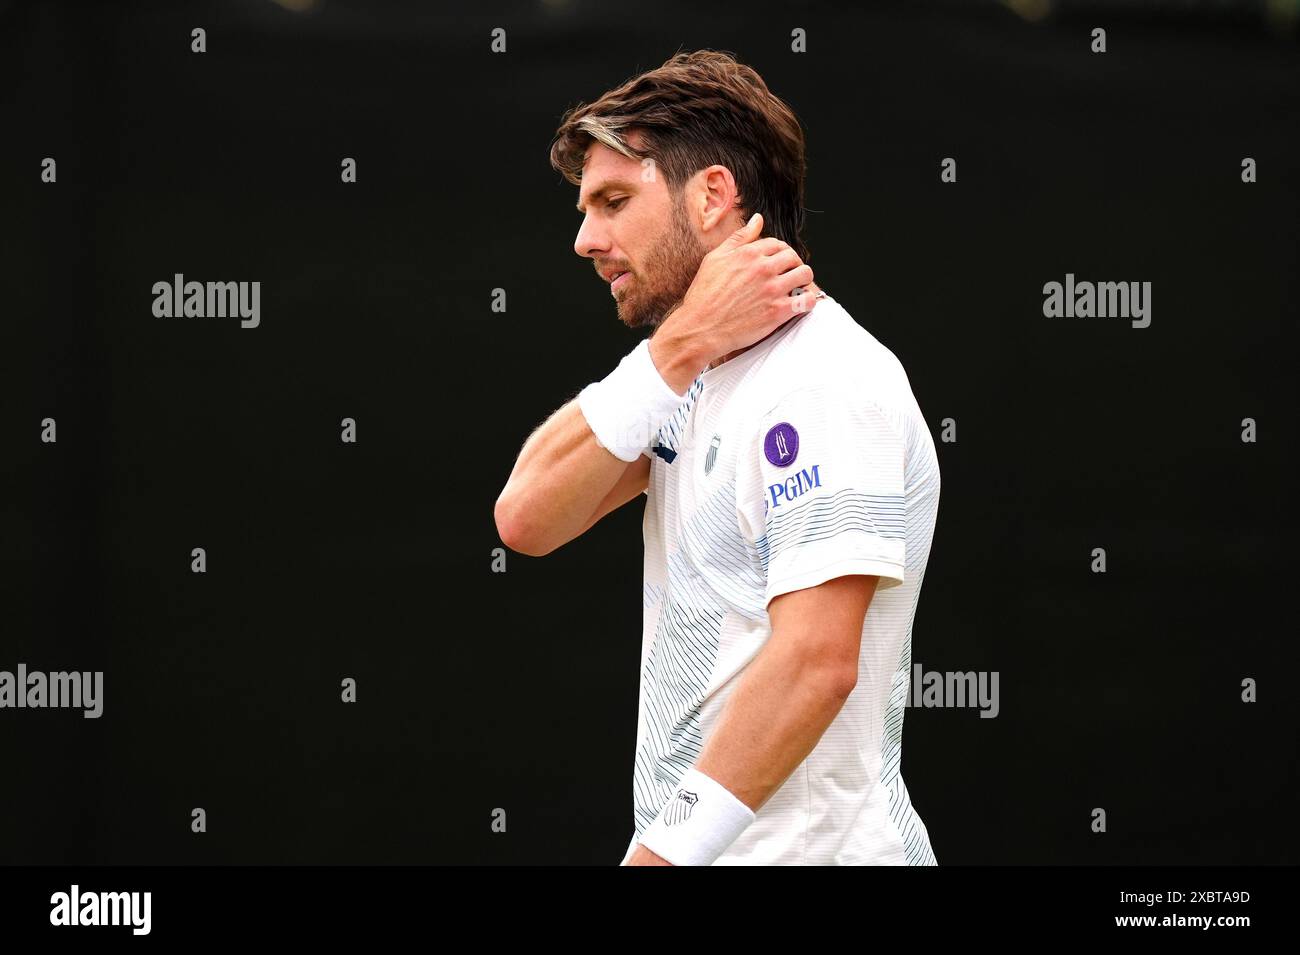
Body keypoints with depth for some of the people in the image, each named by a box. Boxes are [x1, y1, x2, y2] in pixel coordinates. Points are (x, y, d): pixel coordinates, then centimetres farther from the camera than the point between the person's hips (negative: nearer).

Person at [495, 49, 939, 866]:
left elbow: (816, 662, -23)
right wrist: (678, 349, -8)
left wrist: (666, 851, -25)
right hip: (684, 835, 8)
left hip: (803, 846, -8)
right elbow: (528, 520, 0)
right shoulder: (697, 377, 13)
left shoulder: (826, 383, -15)